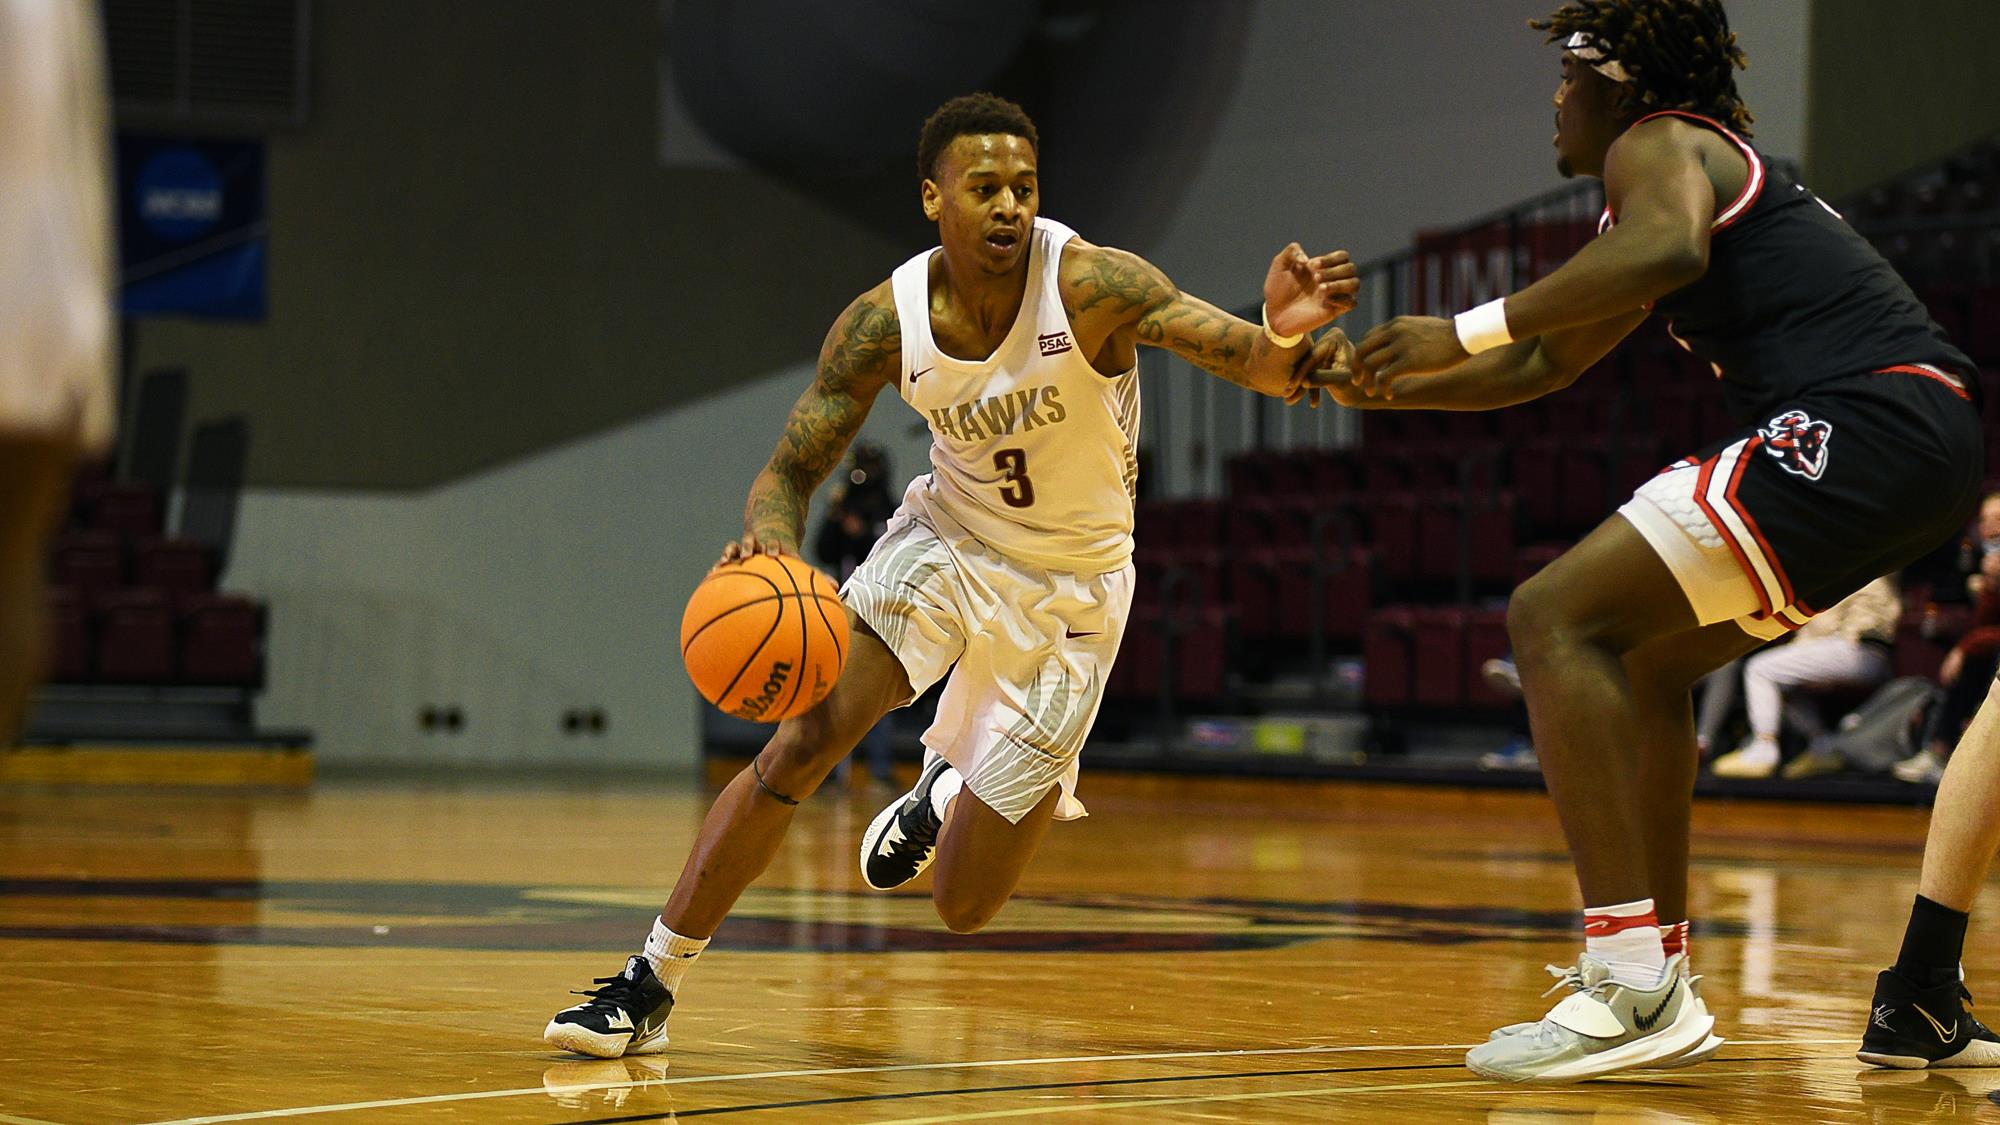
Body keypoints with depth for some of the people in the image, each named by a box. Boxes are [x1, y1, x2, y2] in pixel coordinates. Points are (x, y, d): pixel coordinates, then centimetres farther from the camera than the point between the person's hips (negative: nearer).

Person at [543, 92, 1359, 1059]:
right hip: (947, 539, 2)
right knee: (800, 745, -20)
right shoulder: (885, 322, -17)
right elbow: (791, 472, -10)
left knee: (962, 906, 0)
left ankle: (951, 789, 37)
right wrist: (767, 539, -34)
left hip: (1070, 589, -2)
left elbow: (1258, 368, -35)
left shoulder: (1091, 284, -26)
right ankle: (649, 987, -5)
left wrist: (1281, 340, -61)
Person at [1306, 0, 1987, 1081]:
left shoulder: (1656, 142, 1)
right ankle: (1661, 976, 22)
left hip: (1863, 422, -10)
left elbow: (1672, 248, -26)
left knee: (1556, 618, -13)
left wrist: (1464, 331, -22)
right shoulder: (1712, 162, 31)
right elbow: (1545, 365, 39)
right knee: (1643, 658, 23)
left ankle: (1632, 986, -22)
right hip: (1934, 448, 10)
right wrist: (1381, 385, 35)